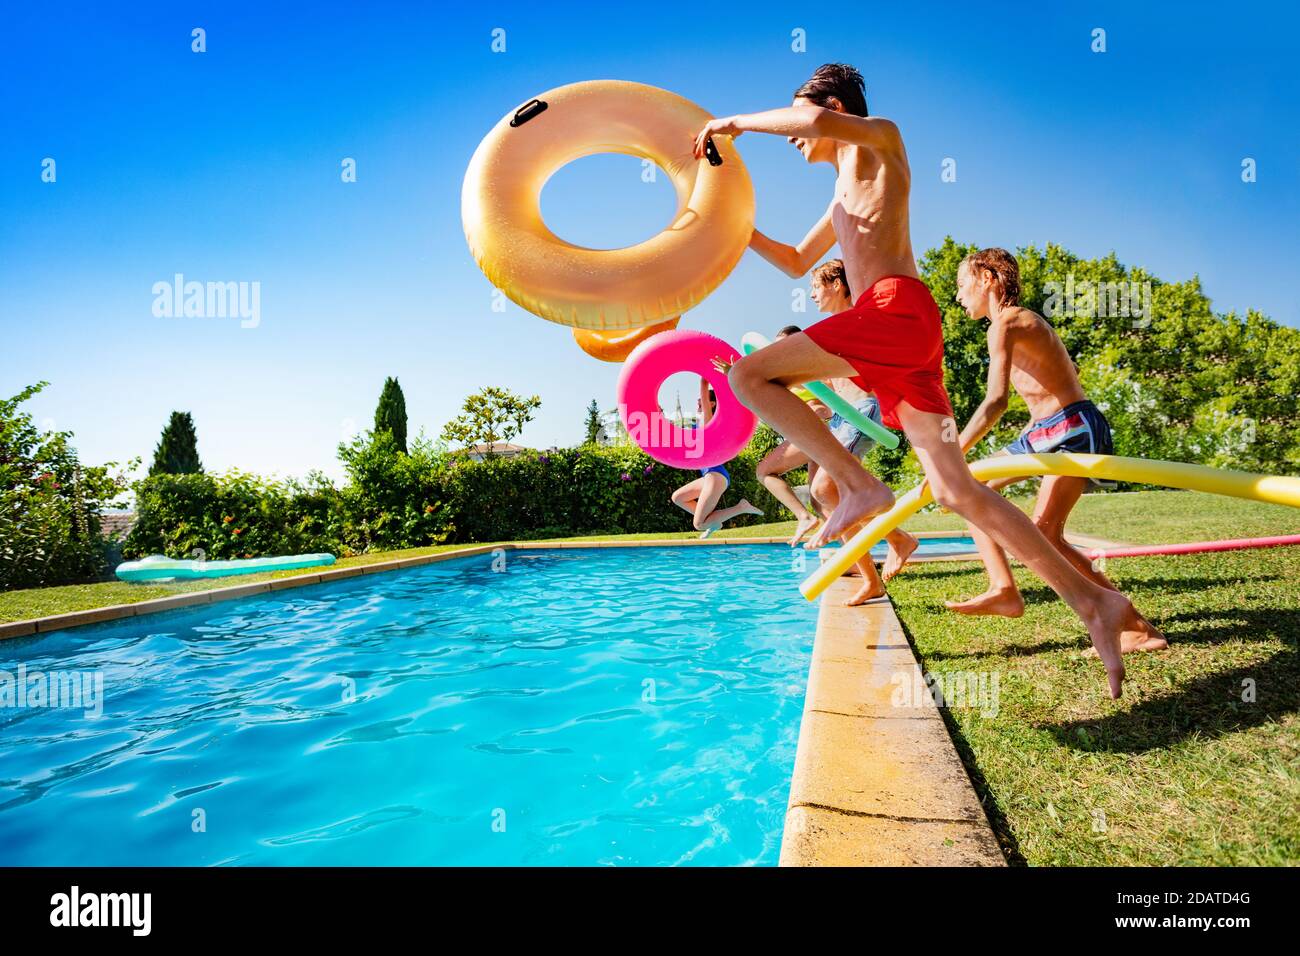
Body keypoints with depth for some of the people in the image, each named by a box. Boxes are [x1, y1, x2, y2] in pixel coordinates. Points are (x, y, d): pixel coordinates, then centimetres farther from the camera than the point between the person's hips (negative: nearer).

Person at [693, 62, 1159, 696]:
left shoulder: (882, 140, 12)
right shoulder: (844, 194, 36)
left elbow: (822, 120, -10)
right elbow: (797, 263, 42)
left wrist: (737, 121, 3)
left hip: (896, 308, -9)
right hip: (898, 333, 9)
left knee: (750, 374, -13)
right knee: (954, 490, 2)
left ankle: (860, 487, -20)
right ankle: (1090, 600, 3)